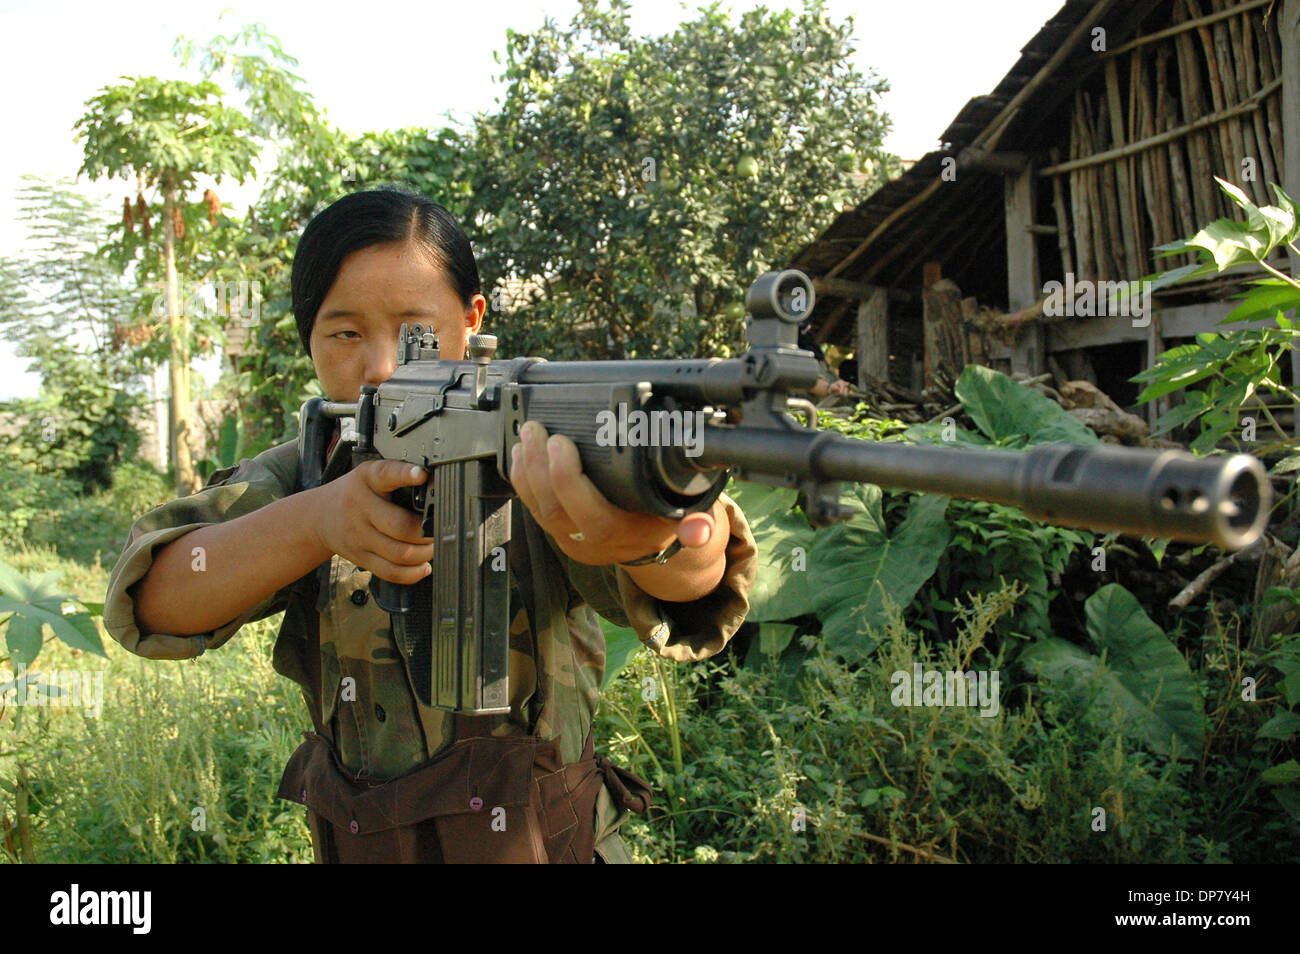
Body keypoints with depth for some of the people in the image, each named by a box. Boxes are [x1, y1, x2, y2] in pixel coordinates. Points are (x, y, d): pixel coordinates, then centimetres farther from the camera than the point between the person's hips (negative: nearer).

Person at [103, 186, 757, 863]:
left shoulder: (533, 458, -13)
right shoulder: (298, 473, -1)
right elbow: (150, 599, -15)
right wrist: (317, 520, -32)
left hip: (544, 844, -3)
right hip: (351, 843, 4)